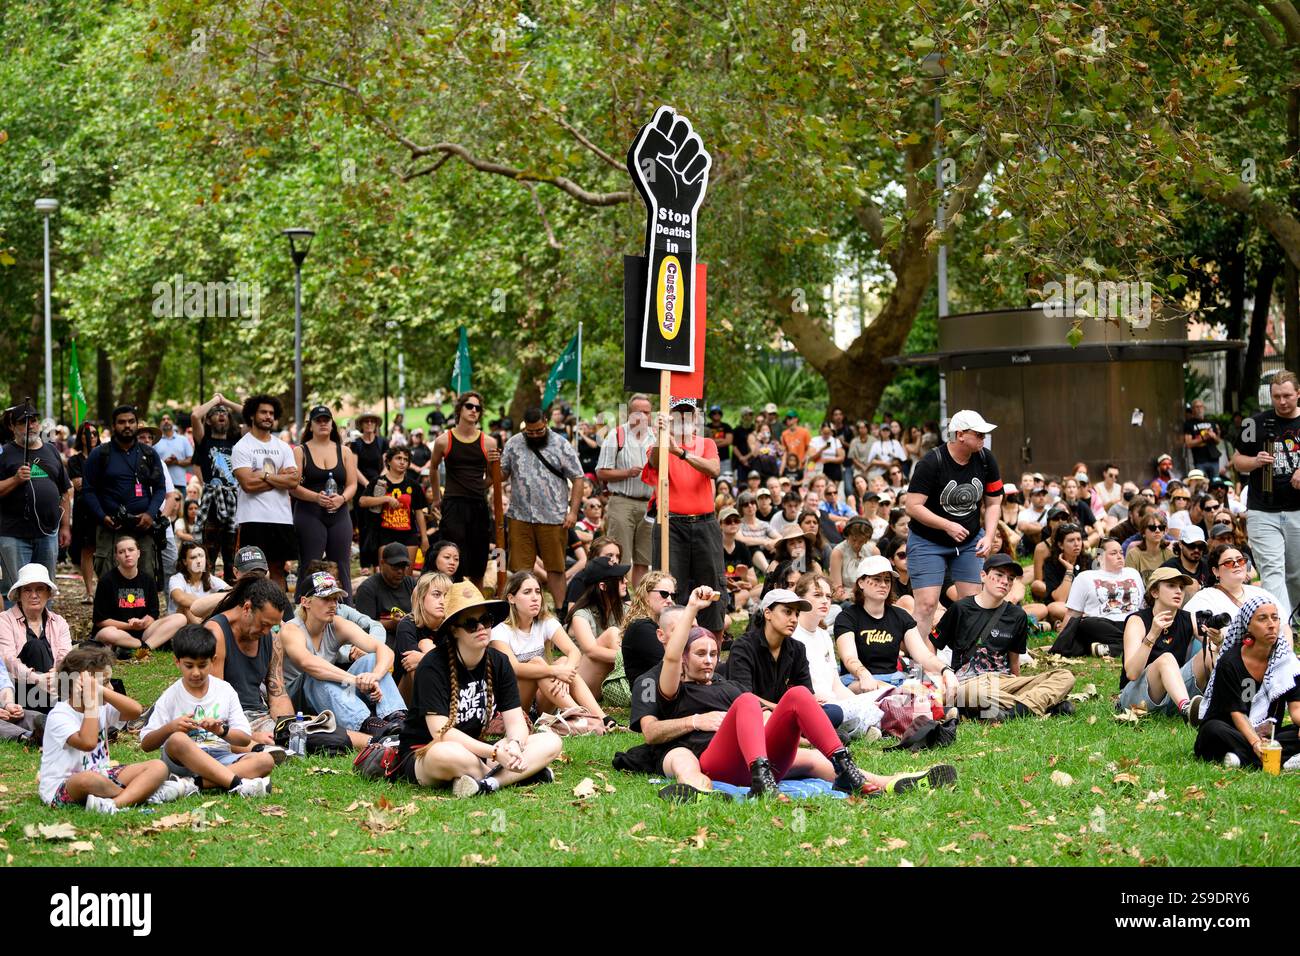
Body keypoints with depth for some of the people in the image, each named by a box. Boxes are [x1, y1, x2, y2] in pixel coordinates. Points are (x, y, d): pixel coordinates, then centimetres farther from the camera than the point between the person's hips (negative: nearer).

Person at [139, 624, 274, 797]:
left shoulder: (225, 691, 10)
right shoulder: (170, 697, 5)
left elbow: (245, 738, 7)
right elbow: (146, 745, 2)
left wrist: (221, 731, -13)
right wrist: (170, 728, -16)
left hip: (220, 758, 2)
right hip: (183, 762, -2)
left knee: (266, 760, -24)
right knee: (176, 740, -36)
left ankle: (194, 784, -36)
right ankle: (238, 784, -42)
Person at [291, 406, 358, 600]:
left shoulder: (344, 452, 13)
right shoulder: (300, 451, 4)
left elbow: (352, 484, 8)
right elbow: (293, 486, -5)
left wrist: (342, 498, -13)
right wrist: (316, 497, -21)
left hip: (339, 514, 3)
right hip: (309, 516, -3)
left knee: (341, 569, 2)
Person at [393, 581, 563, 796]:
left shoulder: (499, 663, 3)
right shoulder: (433, 666, -16)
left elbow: (515, 721, -1)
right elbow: (440, 731, -24)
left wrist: (515, 744, -27)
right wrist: (496, 752, -30)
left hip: (476, 750, 7)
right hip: (422, 756, -7)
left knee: (551, 743, -9)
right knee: (447, 755, -44)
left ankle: (487, 783, -29)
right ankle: (521, 775, -21)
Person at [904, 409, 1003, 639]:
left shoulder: (985, 460, -3)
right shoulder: (931, 463, -20)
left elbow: (993, 503, 7)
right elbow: (913, 507, -20)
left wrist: (988, 536, -8)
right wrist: (948, 526, -27)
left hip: (969, 542, 5)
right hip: (928, 542, -5)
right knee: (927, 604, -12)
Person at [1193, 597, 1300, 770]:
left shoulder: (1286, 659, 2)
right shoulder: (1230, 663, -11)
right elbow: (1237, 712, -17)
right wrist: (1255, 742, -36)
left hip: (1266, 735, 4)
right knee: (1214, 729, -37)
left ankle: (1244, 758, -32)